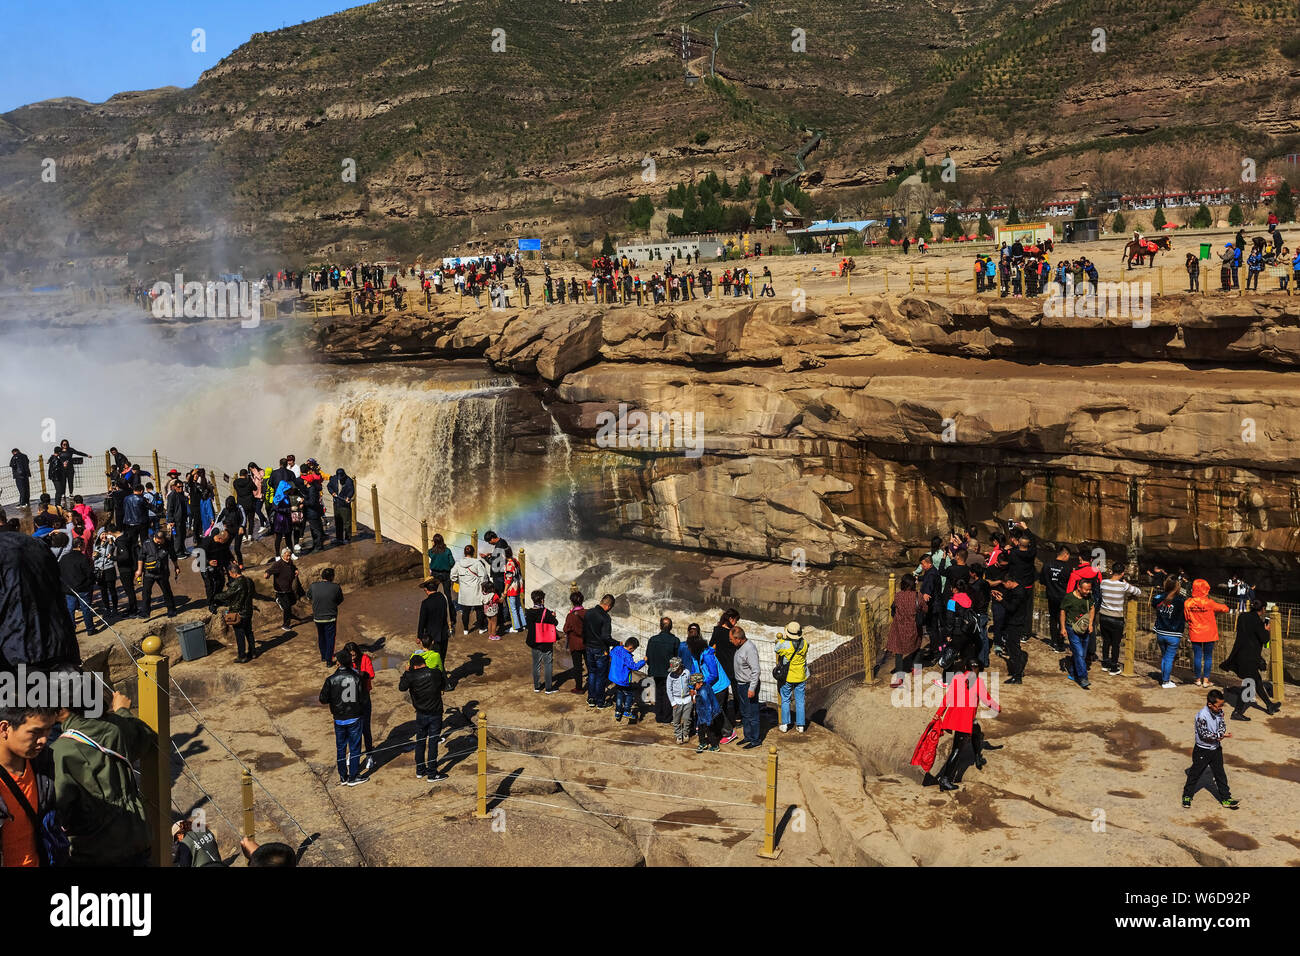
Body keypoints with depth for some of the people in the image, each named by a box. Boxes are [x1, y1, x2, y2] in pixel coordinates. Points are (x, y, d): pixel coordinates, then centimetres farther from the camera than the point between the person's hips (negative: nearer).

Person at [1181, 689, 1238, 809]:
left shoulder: (1219, 712, -5)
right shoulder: (1202, 716, -26)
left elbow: (1222, 725, 2)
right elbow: (1204, 735, -25)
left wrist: (1220, 734, -19)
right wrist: (1220, 735, -27)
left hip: (1216, 749, 6)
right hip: (1202, 751, -6)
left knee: (1220, 774, 11)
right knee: (1195, 773, 8)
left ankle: (1225, 799, 19)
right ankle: (1187, 796, 22)